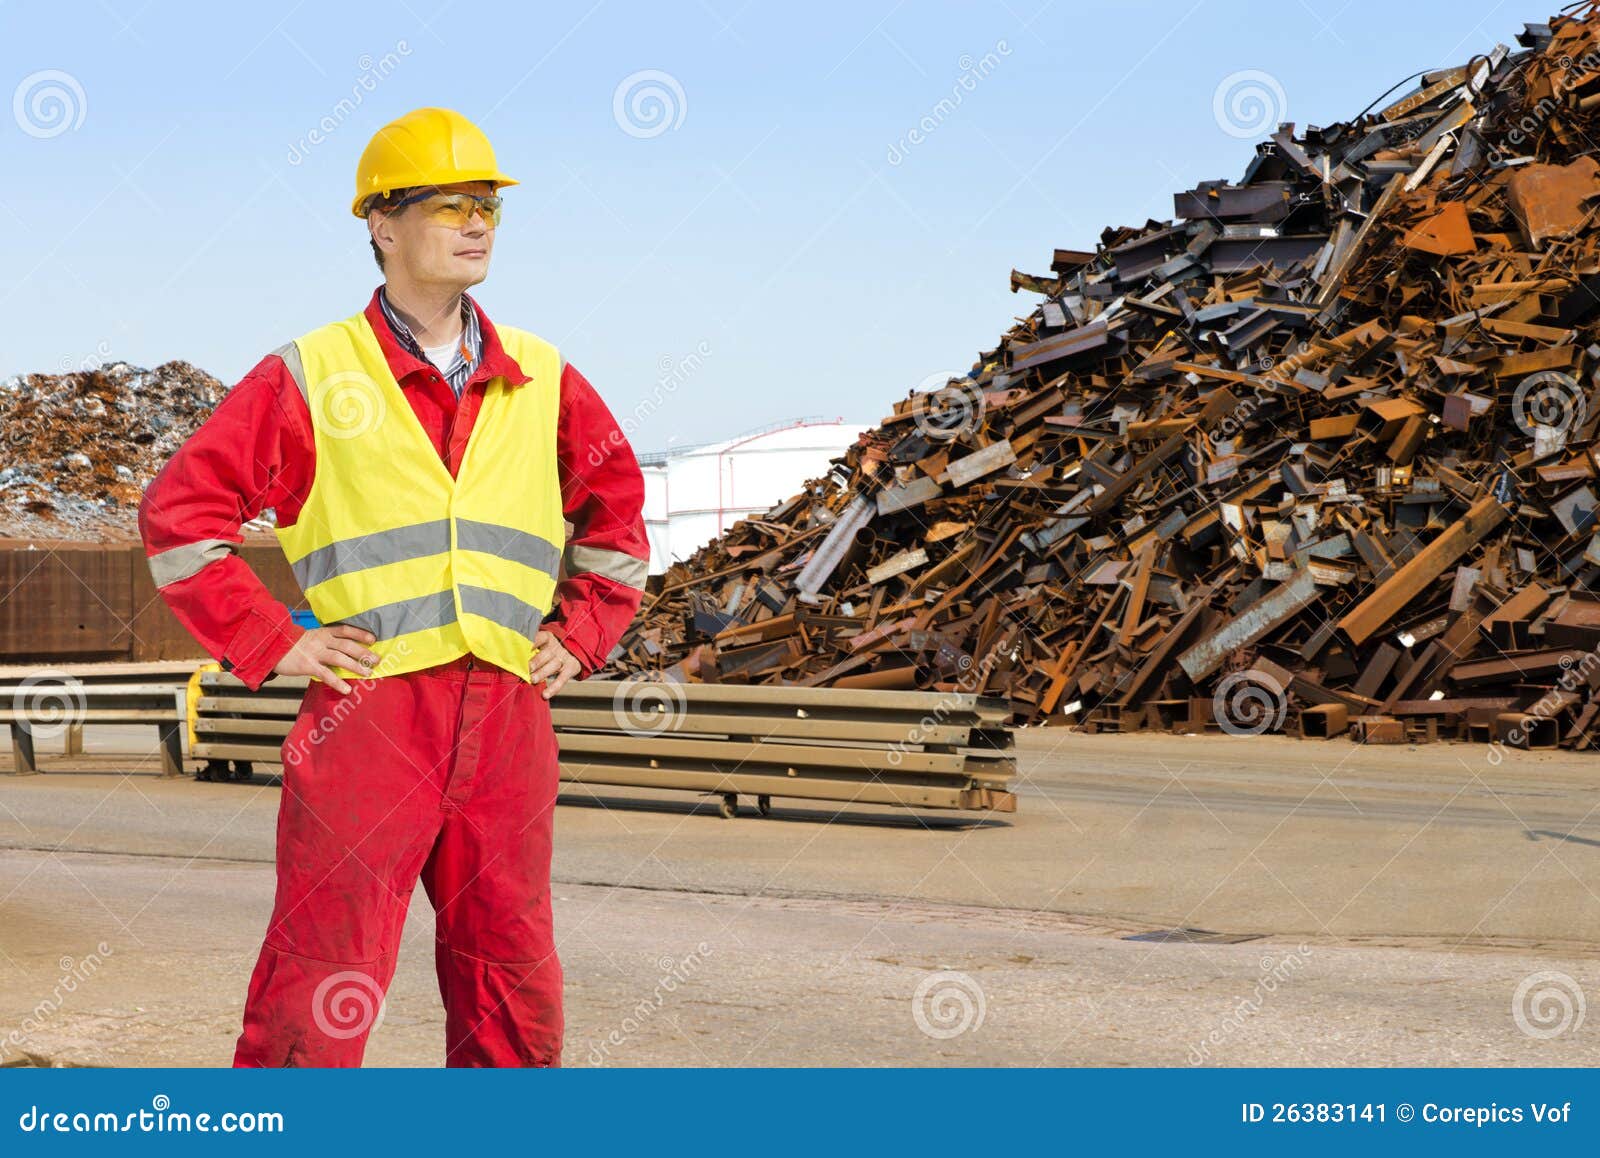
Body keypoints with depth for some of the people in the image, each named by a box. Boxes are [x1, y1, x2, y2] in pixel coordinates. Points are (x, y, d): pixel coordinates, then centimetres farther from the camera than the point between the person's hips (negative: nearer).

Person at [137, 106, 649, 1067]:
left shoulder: (541, 382, 12)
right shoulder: (313, 377, 1)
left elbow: (619, 511, 26)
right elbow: (180, 511, 1)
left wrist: (580, 636, 14)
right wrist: (272, 644, -4)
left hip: (506, 720, 4)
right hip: (368, 709, -4)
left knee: (515, 996, 9)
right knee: (318, 991, -6)